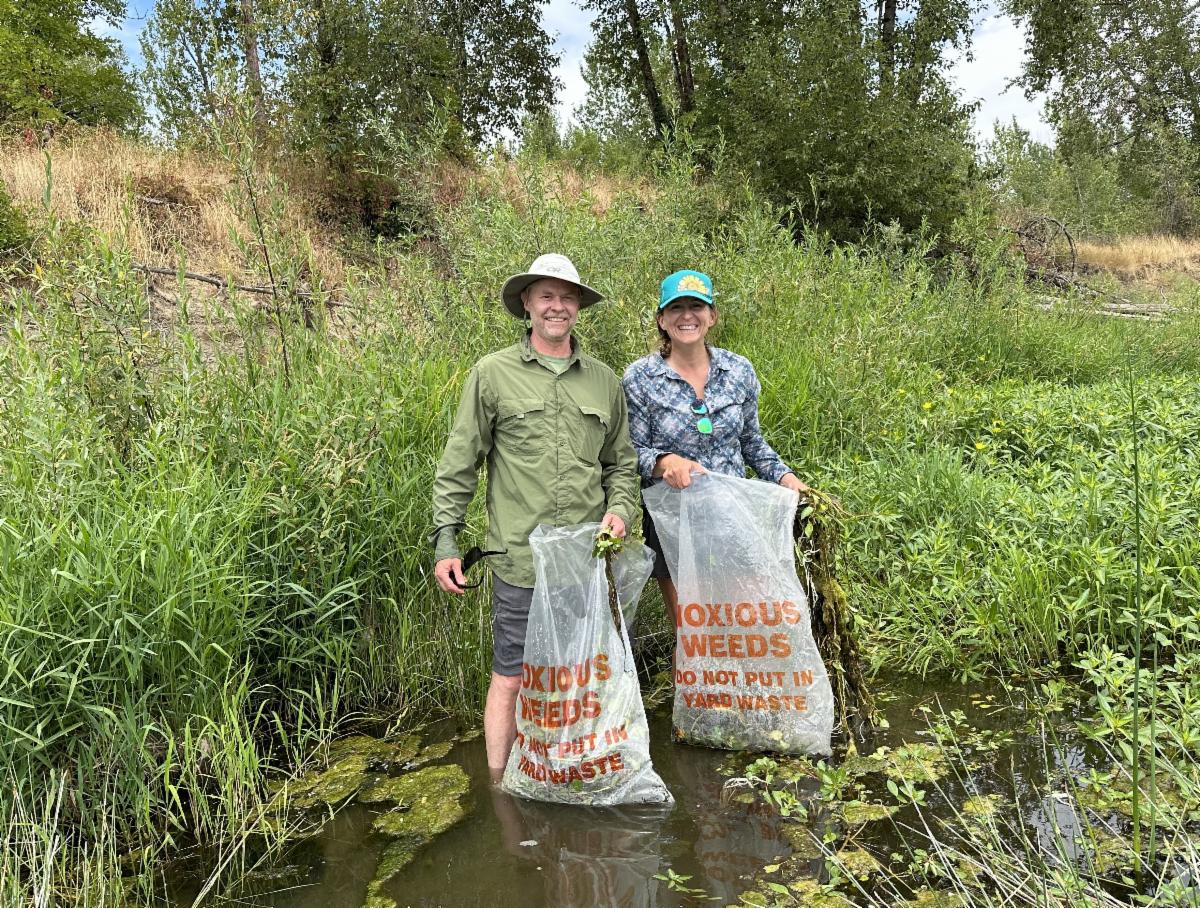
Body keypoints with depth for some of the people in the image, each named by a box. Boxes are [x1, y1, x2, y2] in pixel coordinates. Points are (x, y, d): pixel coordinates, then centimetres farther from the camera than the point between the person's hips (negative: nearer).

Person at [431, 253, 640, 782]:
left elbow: (622, 463, 18)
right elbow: (459, 465, 2)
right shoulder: (493, 374, 1)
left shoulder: (604, 380, 11)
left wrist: (620, 509, -1)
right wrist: (446, 539, -3)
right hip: (522, 559, -3)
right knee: (511, 678, 3)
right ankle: (500, 788, 22)